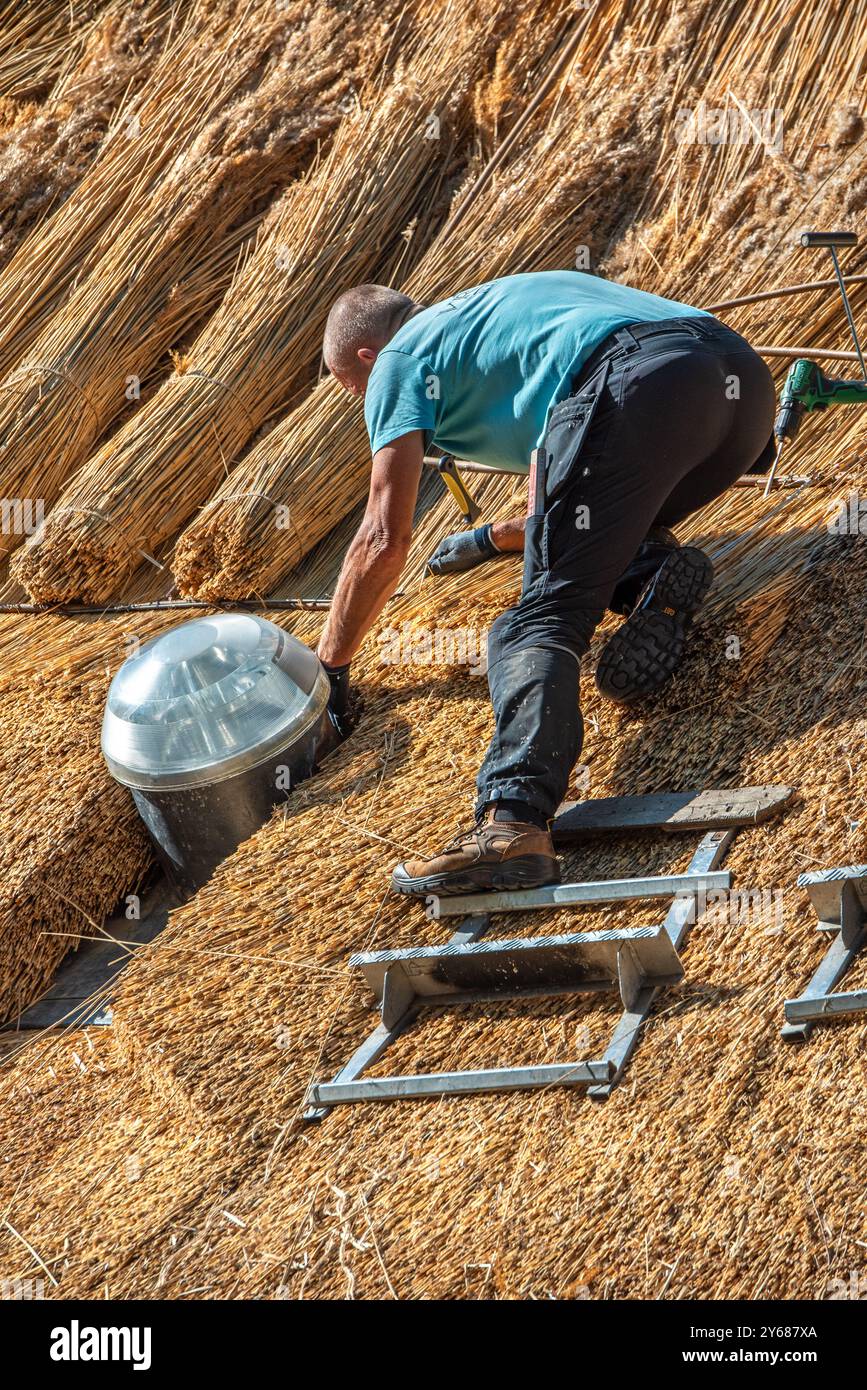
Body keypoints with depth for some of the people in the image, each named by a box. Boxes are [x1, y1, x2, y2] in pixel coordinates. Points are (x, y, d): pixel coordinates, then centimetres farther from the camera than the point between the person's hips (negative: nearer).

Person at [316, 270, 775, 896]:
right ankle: (656, 569, -4)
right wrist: (492, 538, 66)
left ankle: (512, 819, -33)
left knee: (543, 619, -12)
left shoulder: (400, 361, 20)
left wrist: (326, 668, 22)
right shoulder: (488, 313, 43)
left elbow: (385, 540, 12)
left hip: (638, 381, -8)